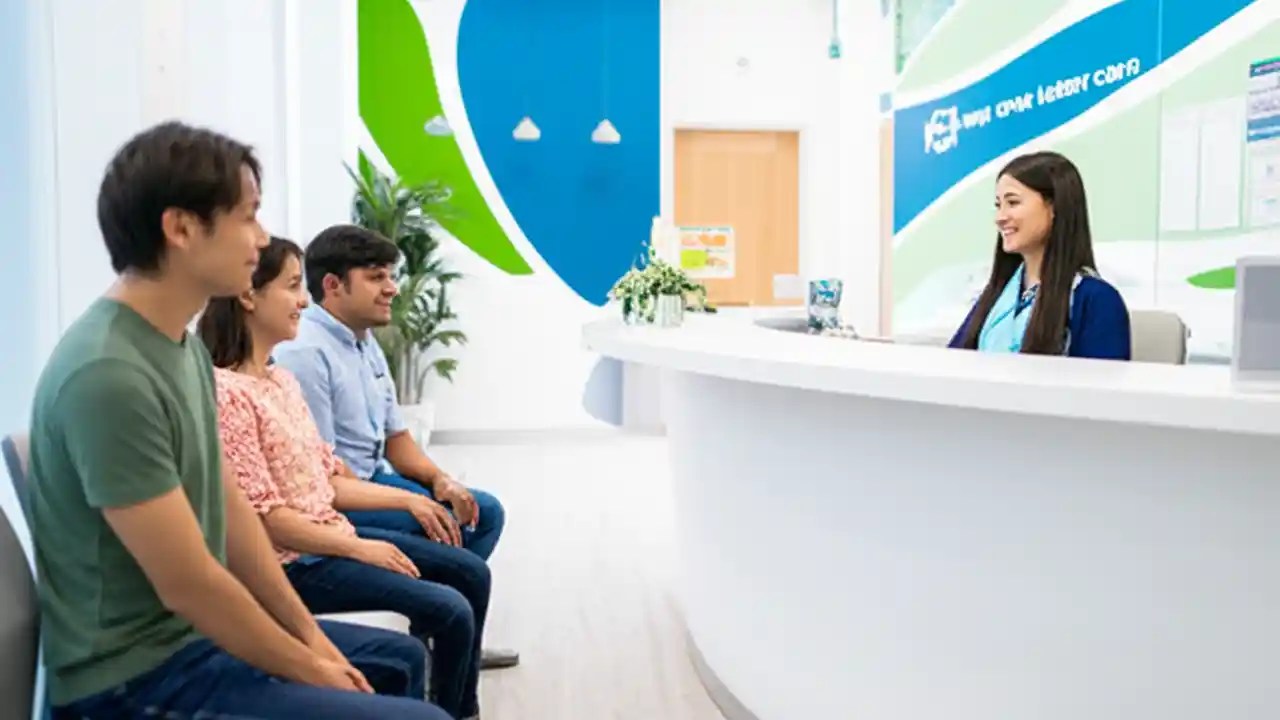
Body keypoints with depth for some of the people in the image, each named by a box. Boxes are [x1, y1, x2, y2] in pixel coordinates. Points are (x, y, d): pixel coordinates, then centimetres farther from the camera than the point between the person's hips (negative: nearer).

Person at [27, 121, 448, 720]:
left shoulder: (182, 342, 3)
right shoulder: (109, 377, -27)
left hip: (192, 634, 9)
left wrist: (312, 636, 6)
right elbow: (188, 583, -23)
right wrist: (307, 669, -10)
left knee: (399, 658, 22)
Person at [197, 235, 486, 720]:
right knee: (449, 611, -16)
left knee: (471, 575, 9)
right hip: (292, 560, -9)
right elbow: (262, 515, -21)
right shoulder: (225, 391, -20)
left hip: (332, 533, 9)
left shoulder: (281, 378, 9)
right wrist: (359, 549, -16)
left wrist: (408, 500, 8)